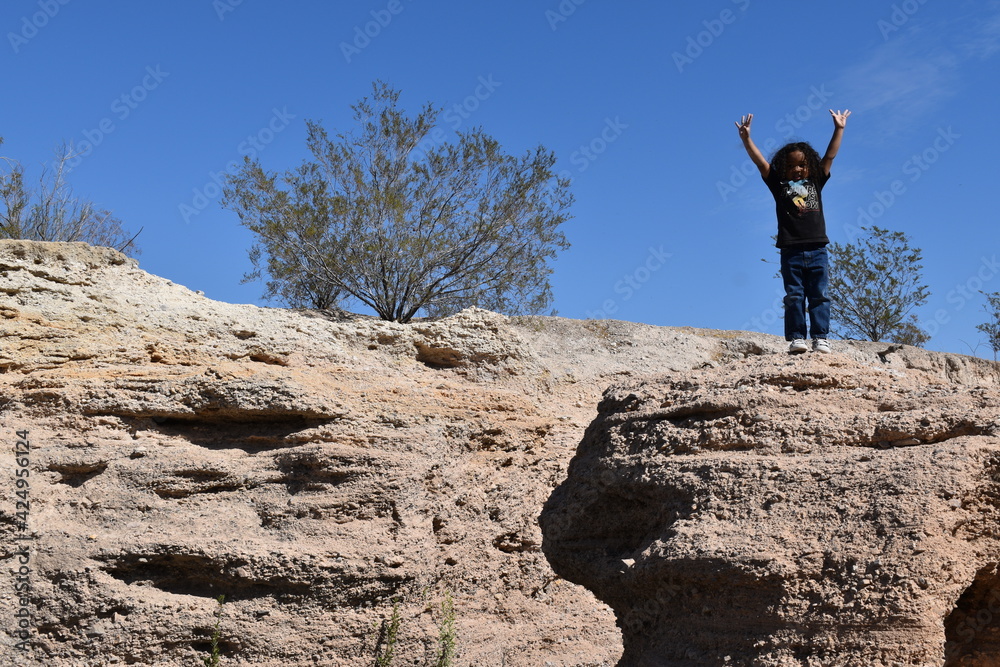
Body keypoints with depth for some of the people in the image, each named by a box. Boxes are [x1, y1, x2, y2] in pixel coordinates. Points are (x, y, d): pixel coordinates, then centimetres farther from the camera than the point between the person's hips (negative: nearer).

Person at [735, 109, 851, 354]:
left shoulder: (815, 182, 16)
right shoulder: (779, 185, 10)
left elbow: (829, 156, 18)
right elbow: (760, 161, 3)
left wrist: (839, 129, 17)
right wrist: (746, 137, -6)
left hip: (817, 250, 2)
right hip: (791, 251, -2)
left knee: (819, 296, -1)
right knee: (794, 296, -2)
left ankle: (820, 338, -1)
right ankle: (796, 338, -3)